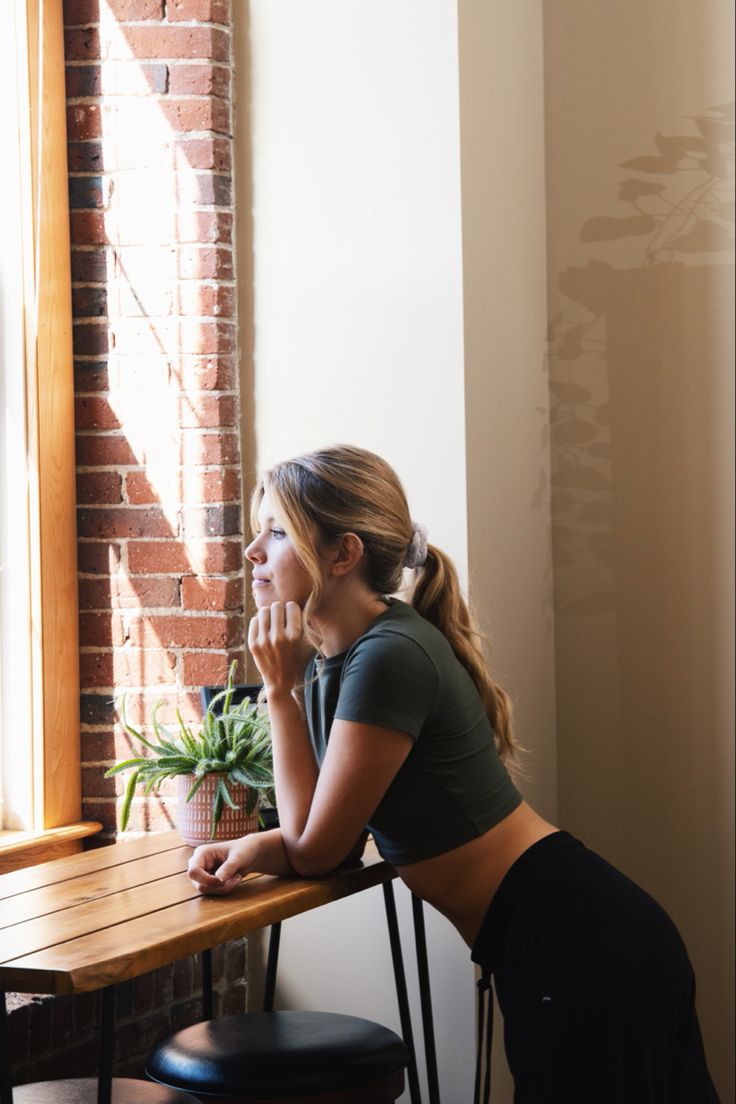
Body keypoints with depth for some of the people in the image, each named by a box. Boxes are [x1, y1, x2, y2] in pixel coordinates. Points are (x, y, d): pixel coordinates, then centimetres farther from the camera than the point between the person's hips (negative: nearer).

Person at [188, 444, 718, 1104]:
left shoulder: (392, 658, -22)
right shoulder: (330, 656, 7)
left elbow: (316, 849, -14)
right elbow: (334, 836, 12)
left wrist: (280, 690, -12)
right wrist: (249, 849, -7)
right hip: (539, 948, 9)